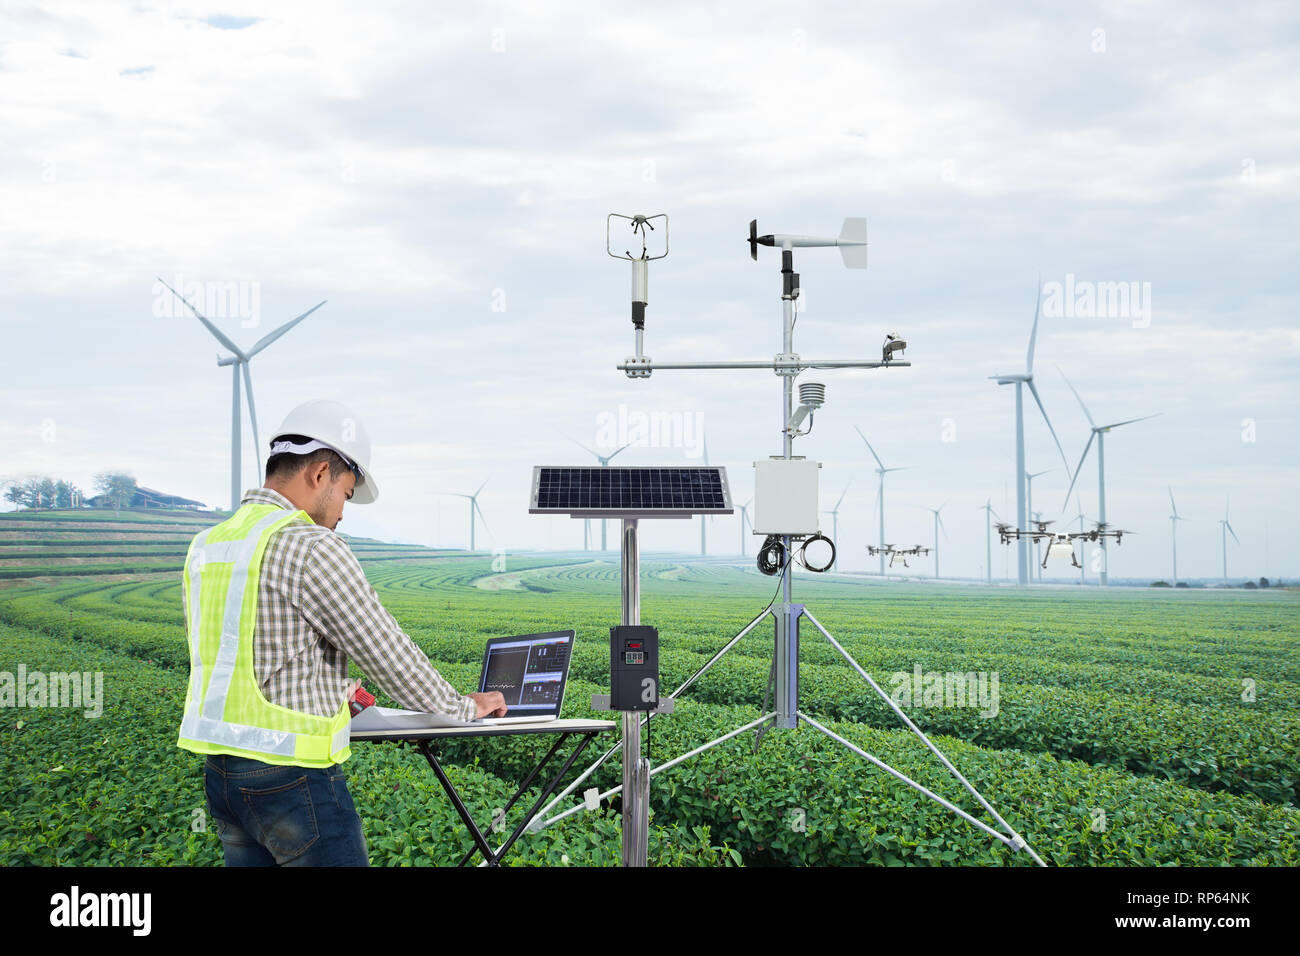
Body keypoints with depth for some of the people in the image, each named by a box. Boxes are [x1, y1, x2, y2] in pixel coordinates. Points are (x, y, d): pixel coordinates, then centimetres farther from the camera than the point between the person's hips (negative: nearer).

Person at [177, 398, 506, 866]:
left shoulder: (205, 547, 10)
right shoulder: (311, 550, -16)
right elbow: (388, 655, -11)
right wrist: (465, 706, 4)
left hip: (221, 773, 8)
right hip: (294, 777, -8)